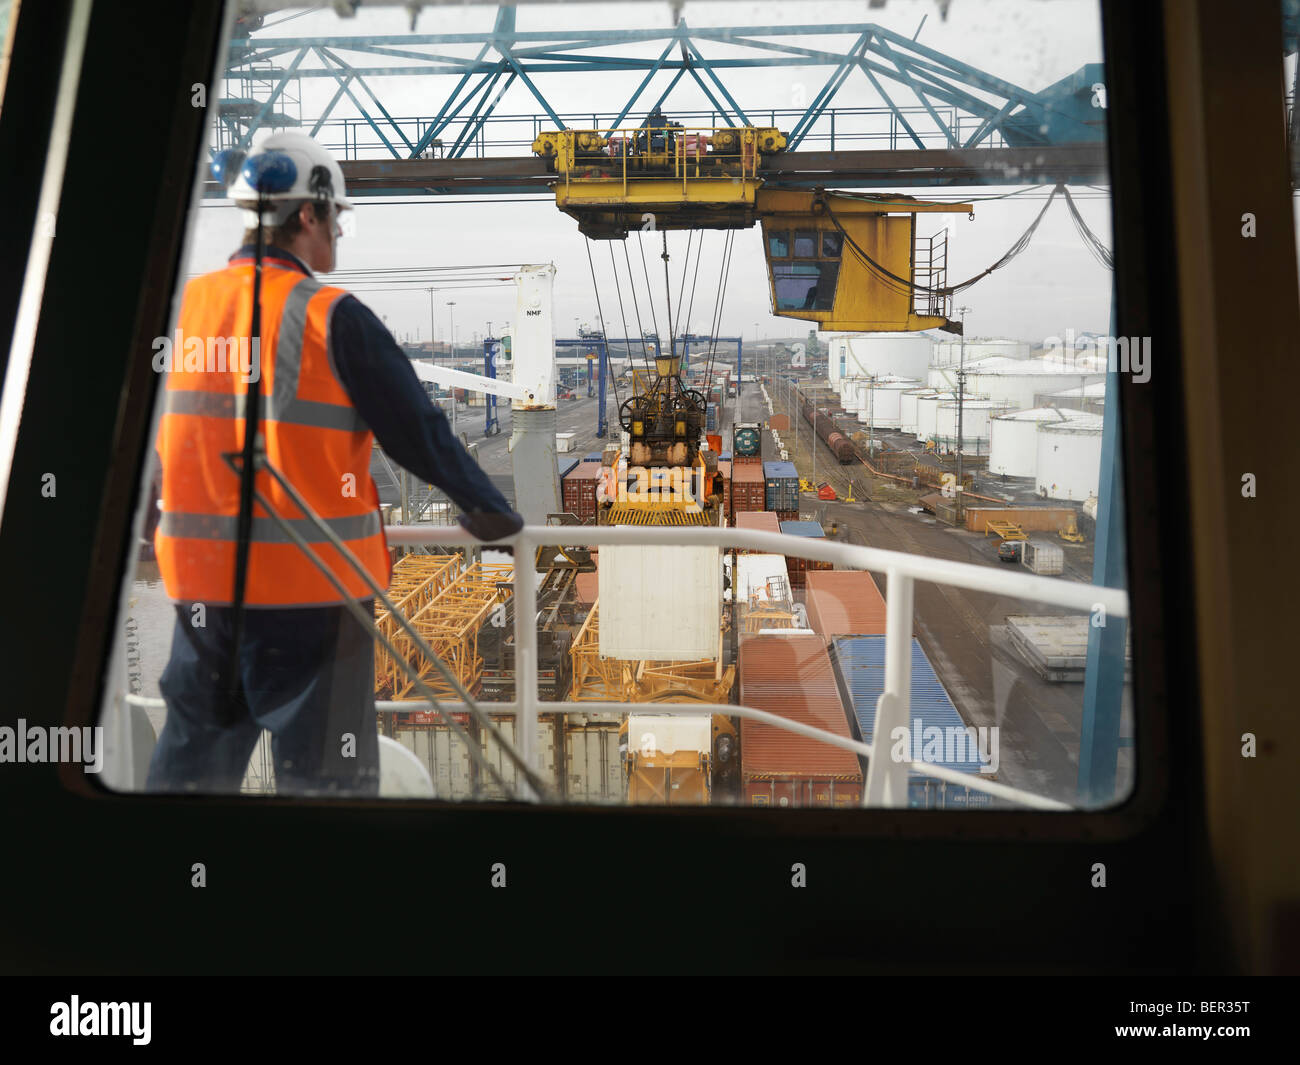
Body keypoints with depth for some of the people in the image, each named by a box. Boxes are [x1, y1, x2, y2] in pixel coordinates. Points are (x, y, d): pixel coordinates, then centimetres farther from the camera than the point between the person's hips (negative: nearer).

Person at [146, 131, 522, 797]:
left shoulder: (183, 307, 5)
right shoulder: (332, 319, -12)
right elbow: (418, 429, -8)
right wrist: (490, 511, 6)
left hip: (199, 579, 6)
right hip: (312, 583, -5)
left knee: (188, 764, 20)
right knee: (323, 777, 6)